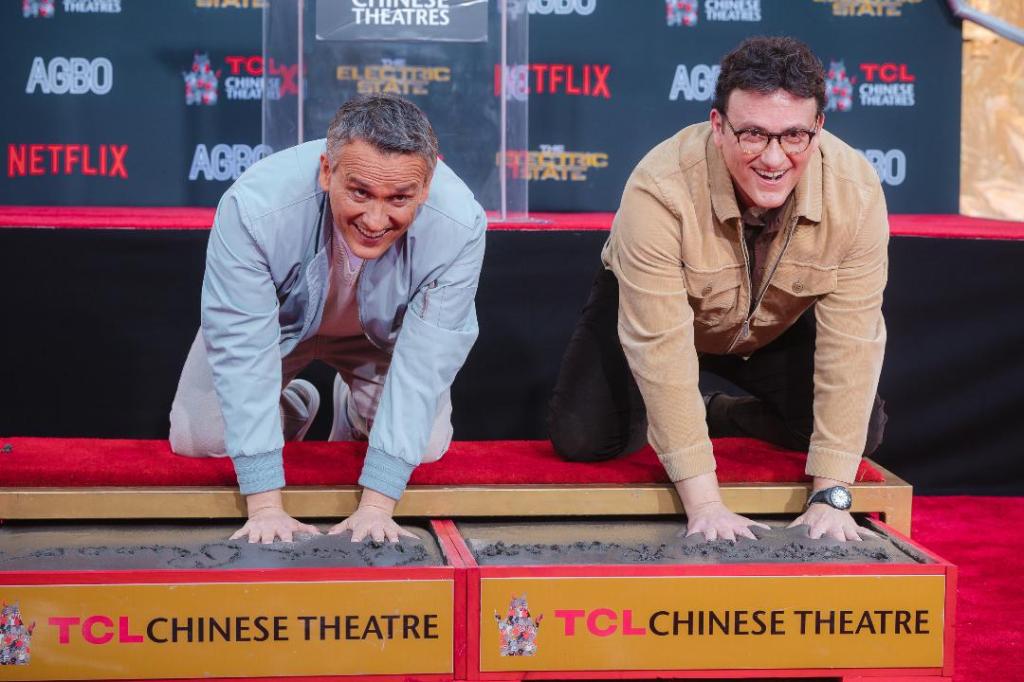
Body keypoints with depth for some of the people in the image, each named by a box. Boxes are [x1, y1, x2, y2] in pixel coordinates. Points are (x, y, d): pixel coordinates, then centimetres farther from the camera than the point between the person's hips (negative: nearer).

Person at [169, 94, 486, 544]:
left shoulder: (460, 225, -38)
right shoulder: (252, 207, -42)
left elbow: (425, 365, -33)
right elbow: (243, 349, -37)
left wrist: (375, 506, -35)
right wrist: (264, 507, -38)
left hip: (382, 332, 1)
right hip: (279, 318, -1)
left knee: (426, 447, -13)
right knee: (198, 439, -11)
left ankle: (356, 411, 23)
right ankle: (290, 408, 23)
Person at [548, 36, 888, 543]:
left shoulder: (855, 191, -32)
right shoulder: (660, 189, -39)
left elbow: (851, 345, -29)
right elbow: (660, 347, -38)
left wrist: (830, 497, -33)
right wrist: (703, 504, -39)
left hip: (779, 325, 2)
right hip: (653, 307, -2)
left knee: (862, 433, -12)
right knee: (581, 439, -20)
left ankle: (722, 416, 14)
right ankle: (663, 418, 13)